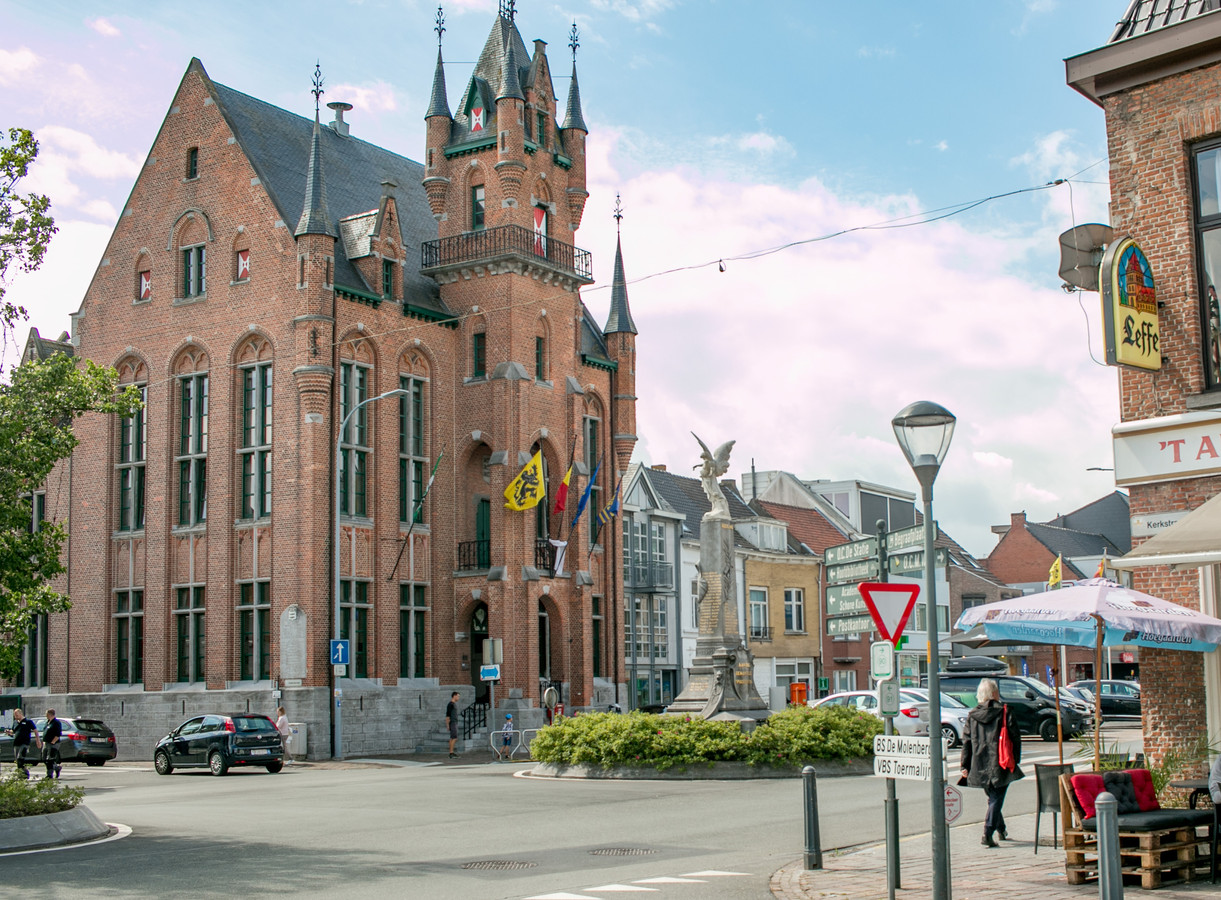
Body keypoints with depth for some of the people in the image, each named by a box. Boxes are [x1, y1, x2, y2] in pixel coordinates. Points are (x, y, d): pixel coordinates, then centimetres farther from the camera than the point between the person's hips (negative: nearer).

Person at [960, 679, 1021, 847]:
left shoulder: (972, 716, 5)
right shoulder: (1004, 713, -5)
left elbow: (967, 742, 5)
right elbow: (1015, 738, -3)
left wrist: (965, 765, 8)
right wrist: (1015, 760, 8)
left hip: (980, 766, 4)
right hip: (1000, 764, -4)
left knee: (993, 797, 20)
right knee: (996, 798, -3)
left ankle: (1001, 829, 33)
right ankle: (988, 833, -14)